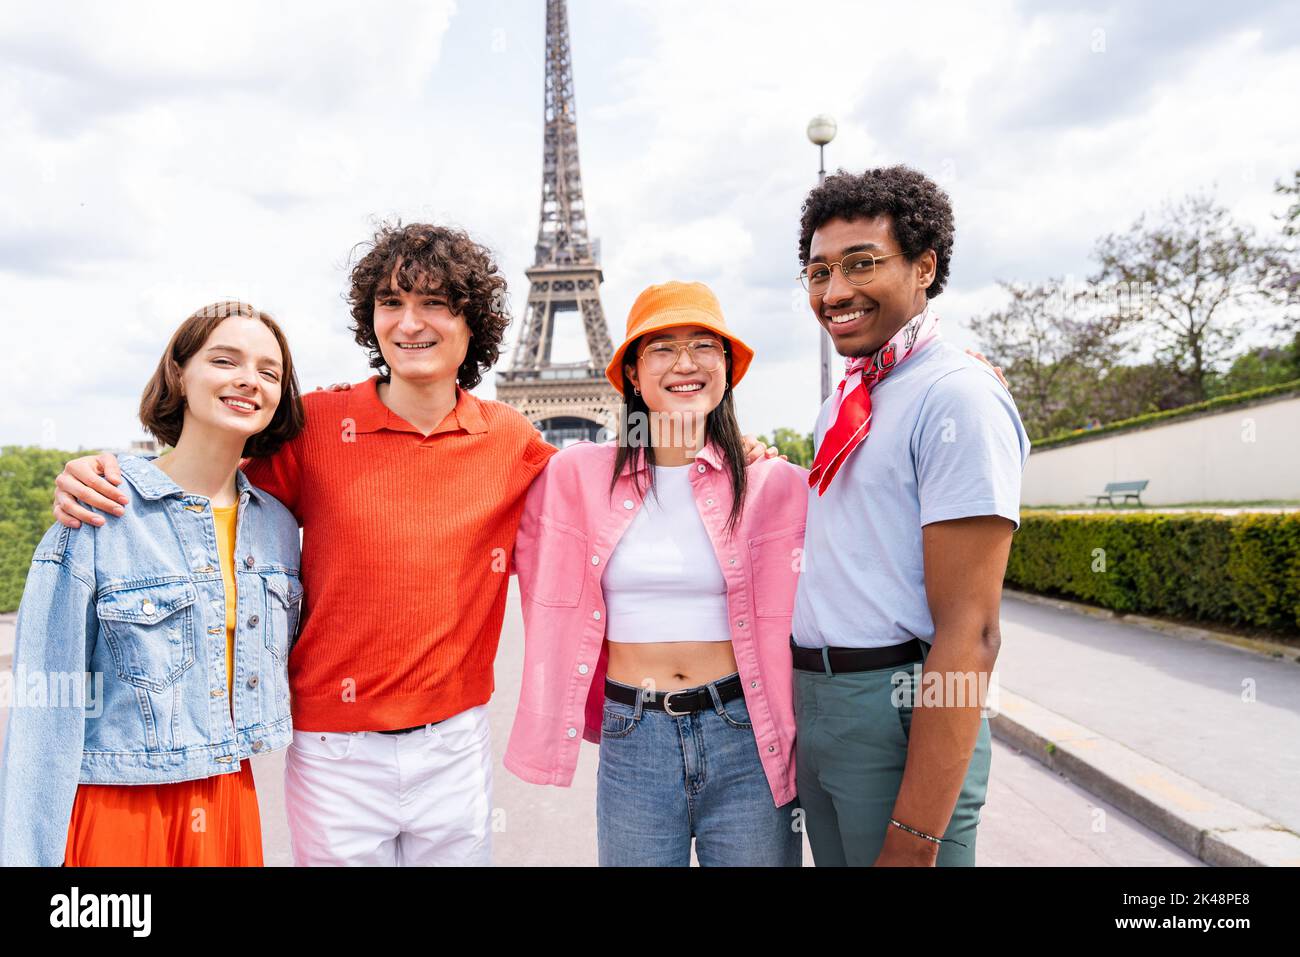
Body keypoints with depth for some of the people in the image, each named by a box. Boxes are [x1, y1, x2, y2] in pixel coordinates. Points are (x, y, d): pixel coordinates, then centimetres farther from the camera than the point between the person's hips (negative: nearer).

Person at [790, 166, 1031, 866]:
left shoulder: (957, 399, -15)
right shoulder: (841, 406, 12)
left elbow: (968, 632, -21)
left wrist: (914, 837, -22)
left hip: (900, 714, -8)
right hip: (814, 704, 8)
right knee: (836, 858, 21)